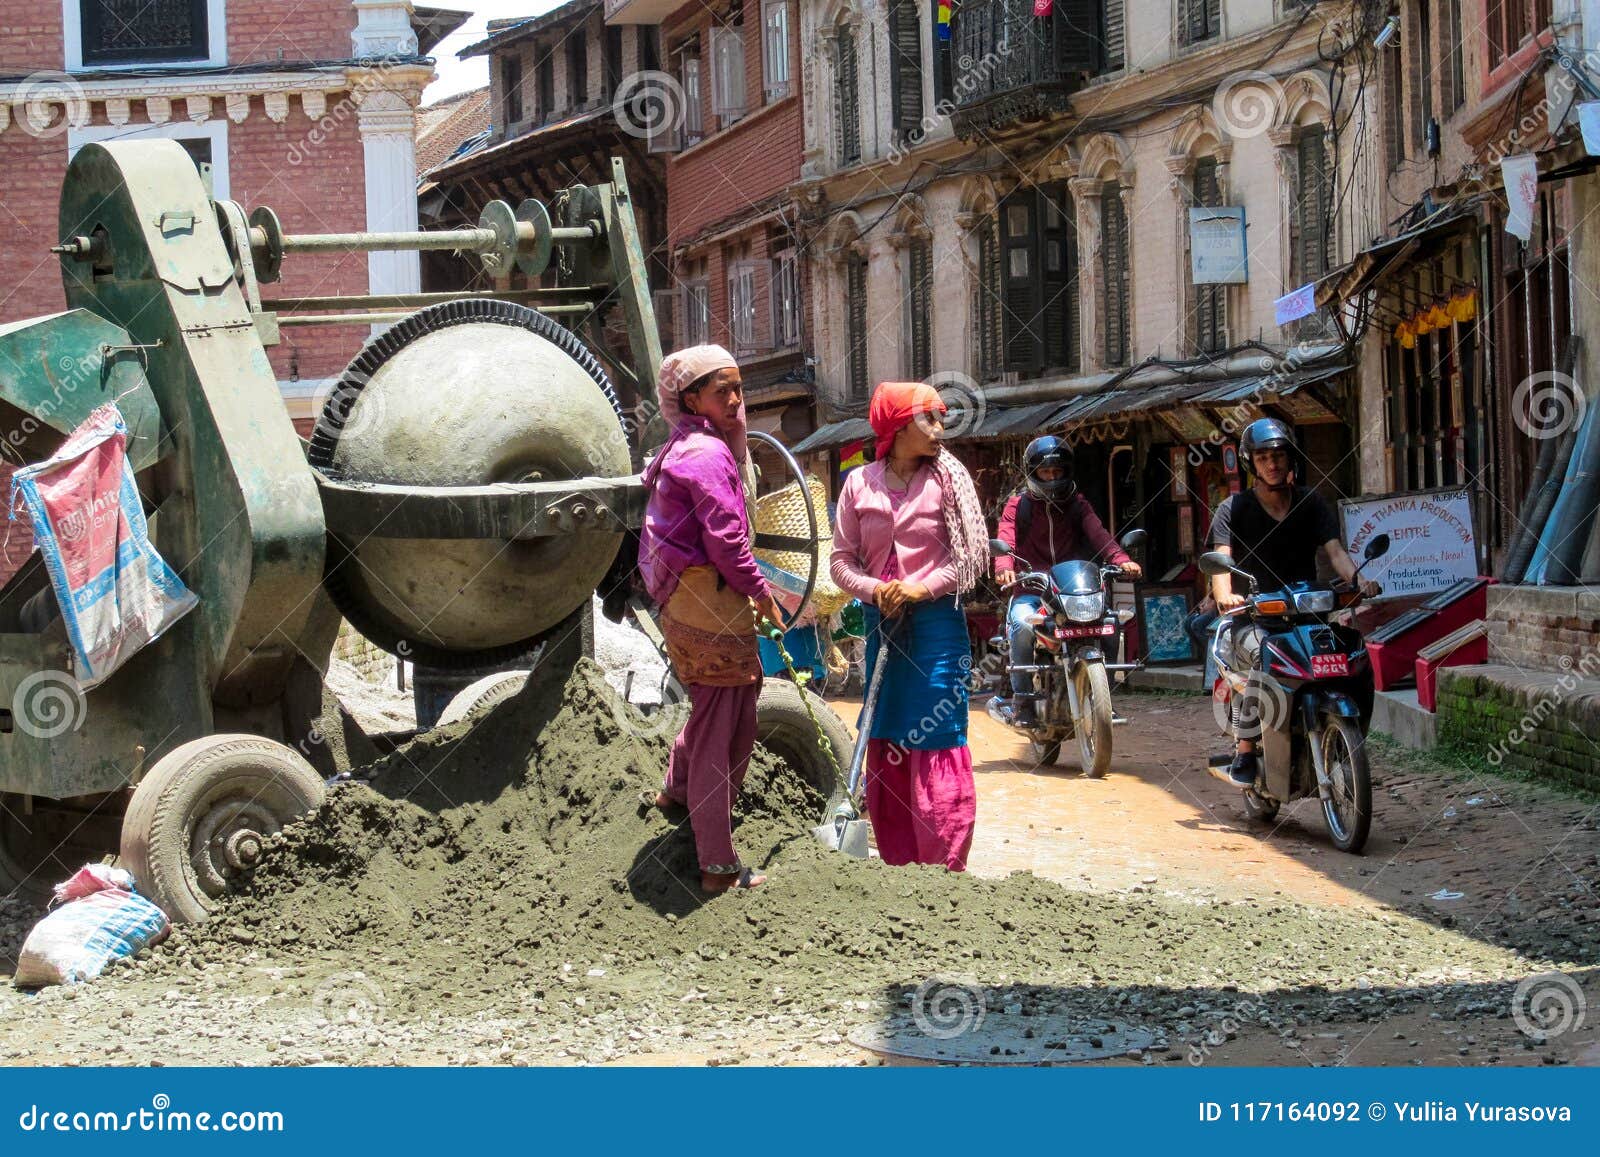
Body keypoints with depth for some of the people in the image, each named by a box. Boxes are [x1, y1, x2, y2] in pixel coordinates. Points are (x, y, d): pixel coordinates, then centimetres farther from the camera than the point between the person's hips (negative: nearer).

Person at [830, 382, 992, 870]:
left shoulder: (946, 478, 0)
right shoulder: (860, 483, 5)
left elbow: (970, 555, -2)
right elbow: (842, 560, 6)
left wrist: (924, 589, -14)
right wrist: (874, 591, -12)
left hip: (937, 622, -3)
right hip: (881, 623, 3)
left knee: (938, 740, -6)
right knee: (885, 743, 7)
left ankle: (944, 869, -2)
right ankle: (898, 864, 16)